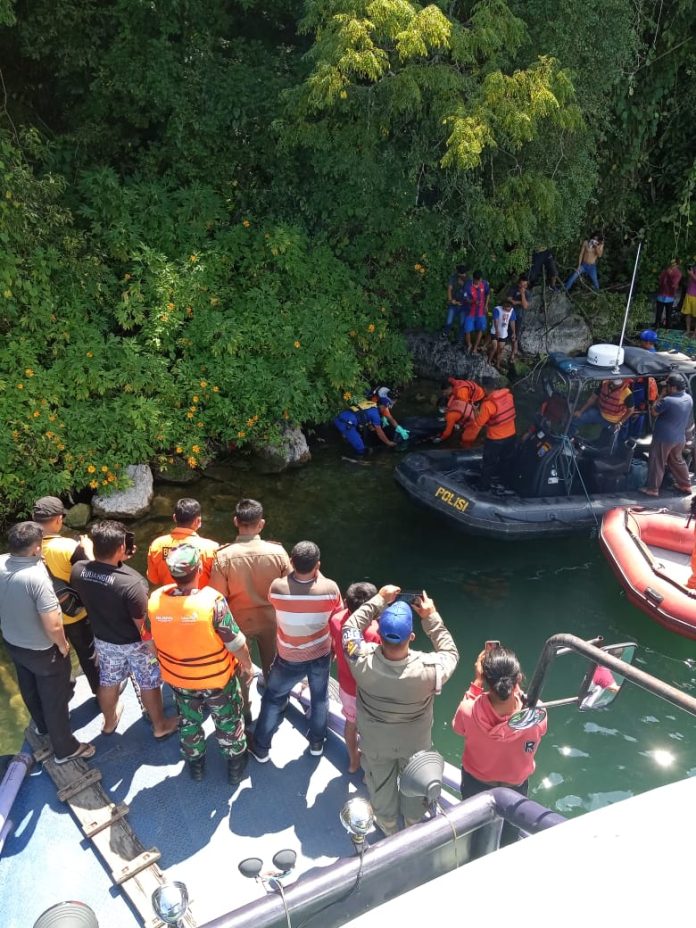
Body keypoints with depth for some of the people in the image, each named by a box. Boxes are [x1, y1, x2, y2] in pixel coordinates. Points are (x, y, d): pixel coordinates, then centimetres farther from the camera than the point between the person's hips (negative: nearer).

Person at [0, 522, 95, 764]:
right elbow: (53, 626, -32)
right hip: (42, 651, -7)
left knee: (29, 689, 30)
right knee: (55, 699, 13)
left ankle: (42, 726, 55)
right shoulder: (36, 577, -36)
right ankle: (65, 749, 32)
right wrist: (63, 645, -15)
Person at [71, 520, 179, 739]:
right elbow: (143, 624, -25)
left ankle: (109, 722, 53)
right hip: (134, 642, -5)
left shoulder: (78, 571, -21)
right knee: (149, 684, 19)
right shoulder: (131, 583, -38)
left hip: (103, 638, 5)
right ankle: (160, 726, 40)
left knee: (108, 682, 29)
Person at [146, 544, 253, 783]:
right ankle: (235, 766, 44)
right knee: (228, 722, 24)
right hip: (217, 679, -3)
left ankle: (195, 764, 51)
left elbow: (150, 636, -4)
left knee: (189, 722, 29)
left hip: (178, 680, 3)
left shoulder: (154, 600, -23)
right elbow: (236, 644, -23)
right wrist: (247, 665, -3)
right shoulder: (212, 600, -34)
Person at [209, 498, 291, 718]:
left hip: (238, 622, -1)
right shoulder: (277, 552, -22)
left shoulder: (223, 555, -26)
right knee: (271, 666, 27)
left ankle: (243, 713, 42)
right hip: (270, 620, 1)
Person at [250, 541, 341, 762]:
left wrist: (295, 570, -6)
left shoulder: (277, 587, -28)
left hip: (289, 658, -1)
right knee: (320, 698, 26)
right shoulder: (329, 588, -26)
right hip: (321, 654, 1)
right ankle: (317, 743, 45)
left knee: (273, 699, 22)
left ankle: (261, 748, 36)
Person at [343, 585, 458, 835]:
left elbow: (350, 627, -14)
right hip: (415, 743, 0)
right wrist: (431, 617, -16)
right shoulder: (428, 669, -38)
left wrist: (379, 599, -12)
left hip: (375, 743, 1)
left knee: (382, 789, 29)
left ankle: (389, 831, 55)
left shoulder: (363, 661, -36)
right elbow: (451, 653, -14)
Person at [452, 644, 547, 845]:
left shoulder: (469, 711, -38)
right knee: (507, 839, 32)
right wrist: (515, 687, -11)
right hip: (515, 789, 0)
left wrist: (476, 683, -16)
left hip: (475, 785, 0)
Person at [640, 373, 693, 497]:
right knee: (678, 461, 24)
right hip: (680, 437, 7)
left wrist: (661, 396, -6)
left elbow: (655, 412, -10)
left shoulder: (667, 400, -25)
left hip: (664, 438, -7)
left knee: (657, 464, 5)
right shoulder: (689, 399, -1)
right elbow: (689, 418, 12)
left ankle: (653, 489, 13)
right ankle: (686, 485, 32)